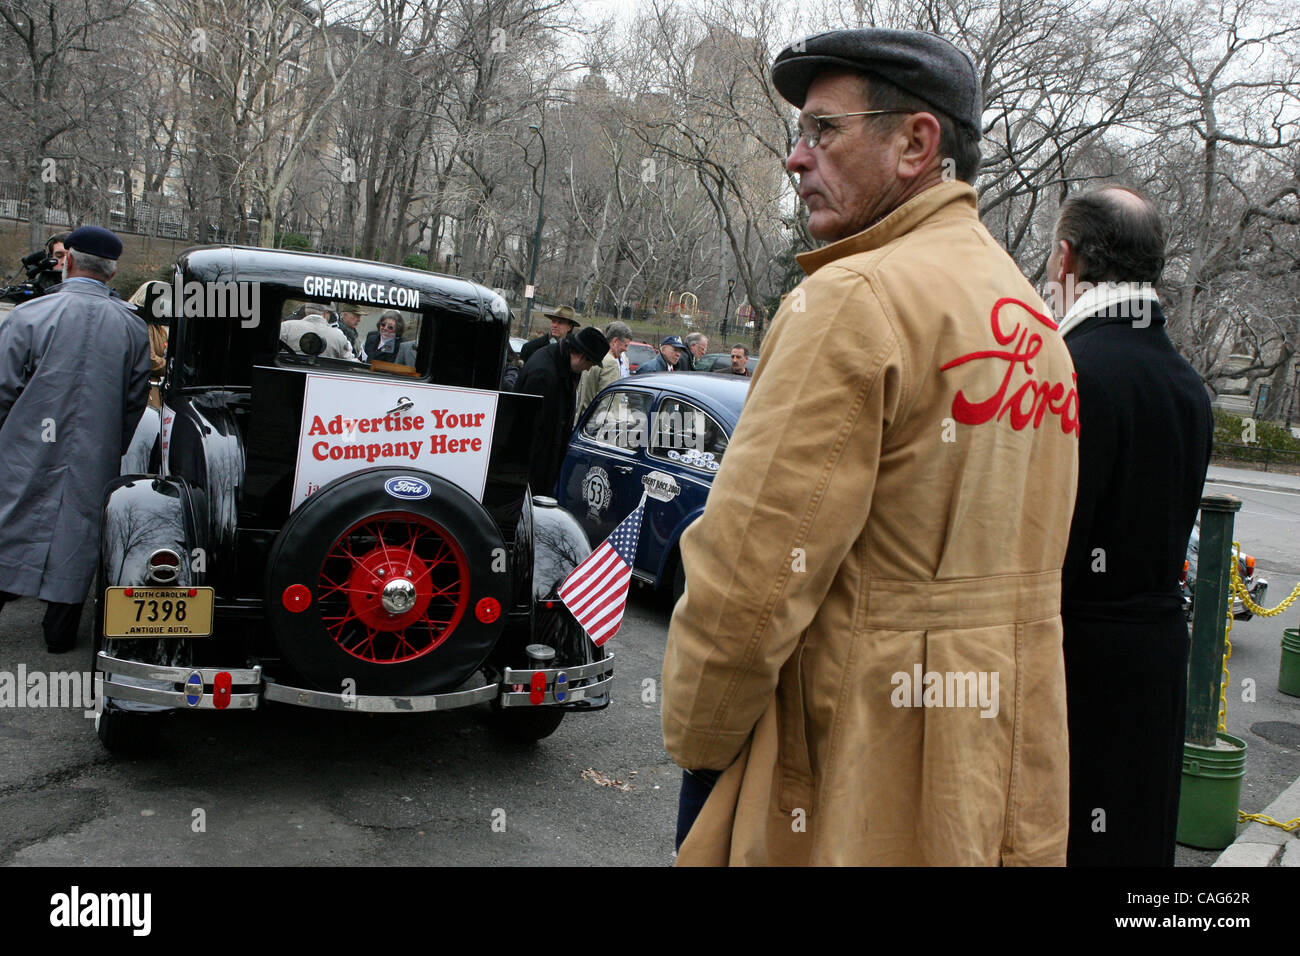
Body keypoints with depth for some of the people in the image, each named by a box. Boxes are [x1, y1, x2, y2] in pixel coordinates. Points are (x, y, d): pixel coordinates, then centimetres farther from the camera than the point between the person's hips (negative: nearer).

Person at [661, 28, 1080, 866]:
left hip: (856, 790, -8)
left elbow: (750, 576, -21)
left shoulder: (859, 296, -18)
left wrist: (695, 741, -6)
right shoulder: (1035, 320, 9)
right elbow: (1018, 566, 11)